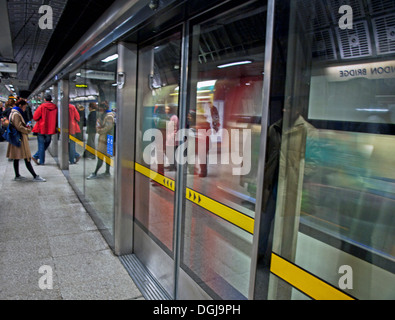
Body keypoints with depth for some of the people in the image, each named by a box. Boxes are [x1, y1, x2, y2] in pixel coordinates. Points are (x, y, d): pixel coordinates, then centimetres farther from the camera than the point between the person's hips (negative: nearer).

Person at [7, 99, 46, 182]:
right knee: (27, 159, -9)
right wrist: (28, 130, -6)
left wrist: (26, 127, 9)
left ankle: (17, 176, 21)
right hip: (20, 139, -11)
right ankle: (35, 176, -7)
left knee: (16, 158, 14)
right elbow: (19, 127, -19)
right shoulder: (16, 114, -15)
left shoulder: (13, 113, 18)